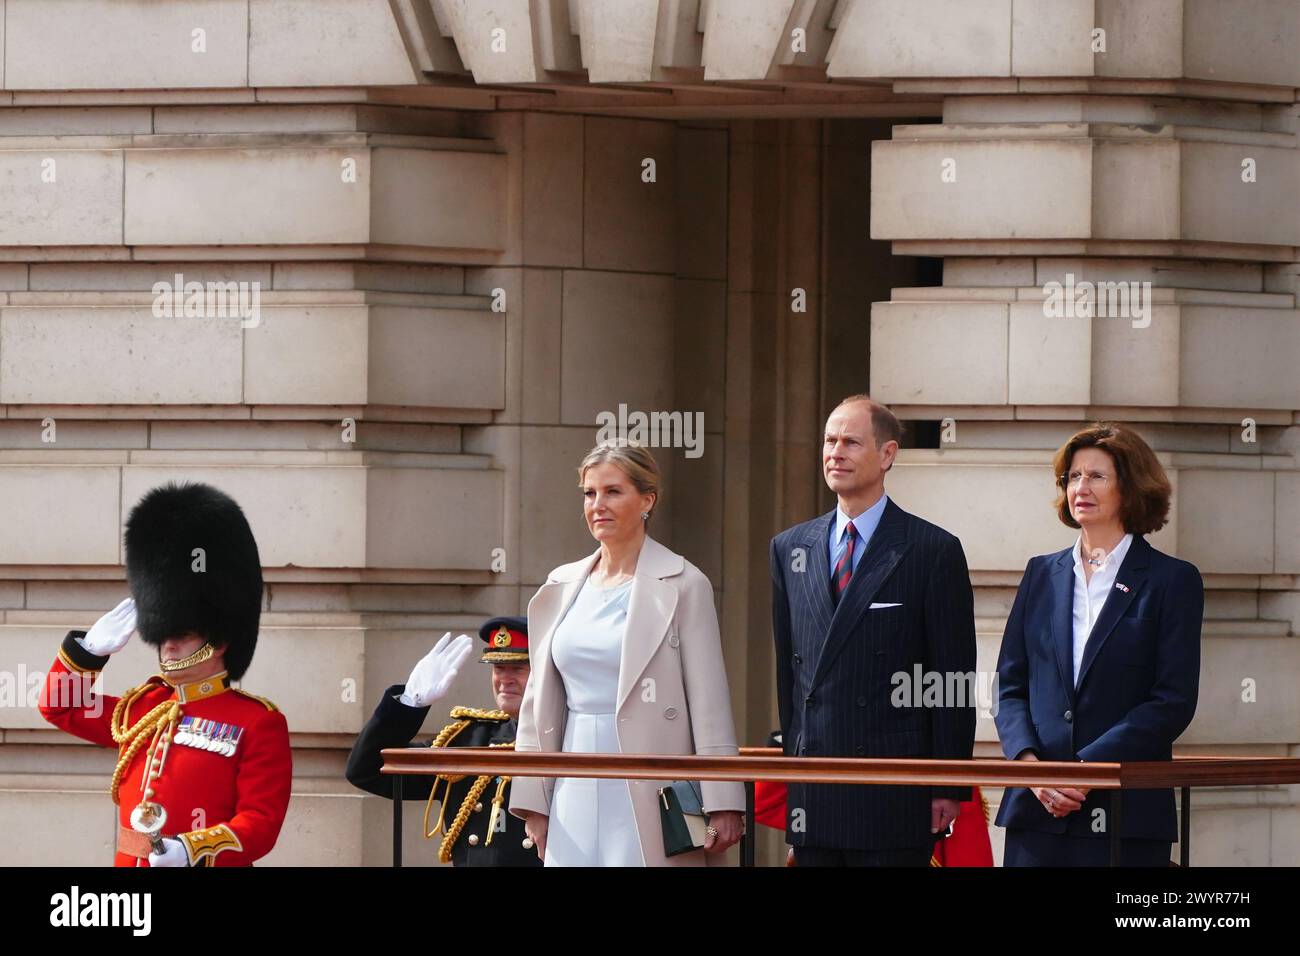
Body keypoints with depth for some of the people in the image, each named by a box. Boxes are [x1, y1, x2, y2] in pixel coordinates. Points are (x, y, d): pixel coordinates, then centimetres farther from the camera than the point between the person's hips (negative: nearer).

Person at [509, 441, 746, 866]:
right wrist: (533, 802, 13)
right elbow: (541, 699, 16)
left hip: (647, 795, -5)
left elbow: (709, 699, -5)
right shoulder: (562, 587, 13)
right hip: (578, 794, 5)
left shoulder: (682, 585, -2)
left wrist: (722, 804, -10)